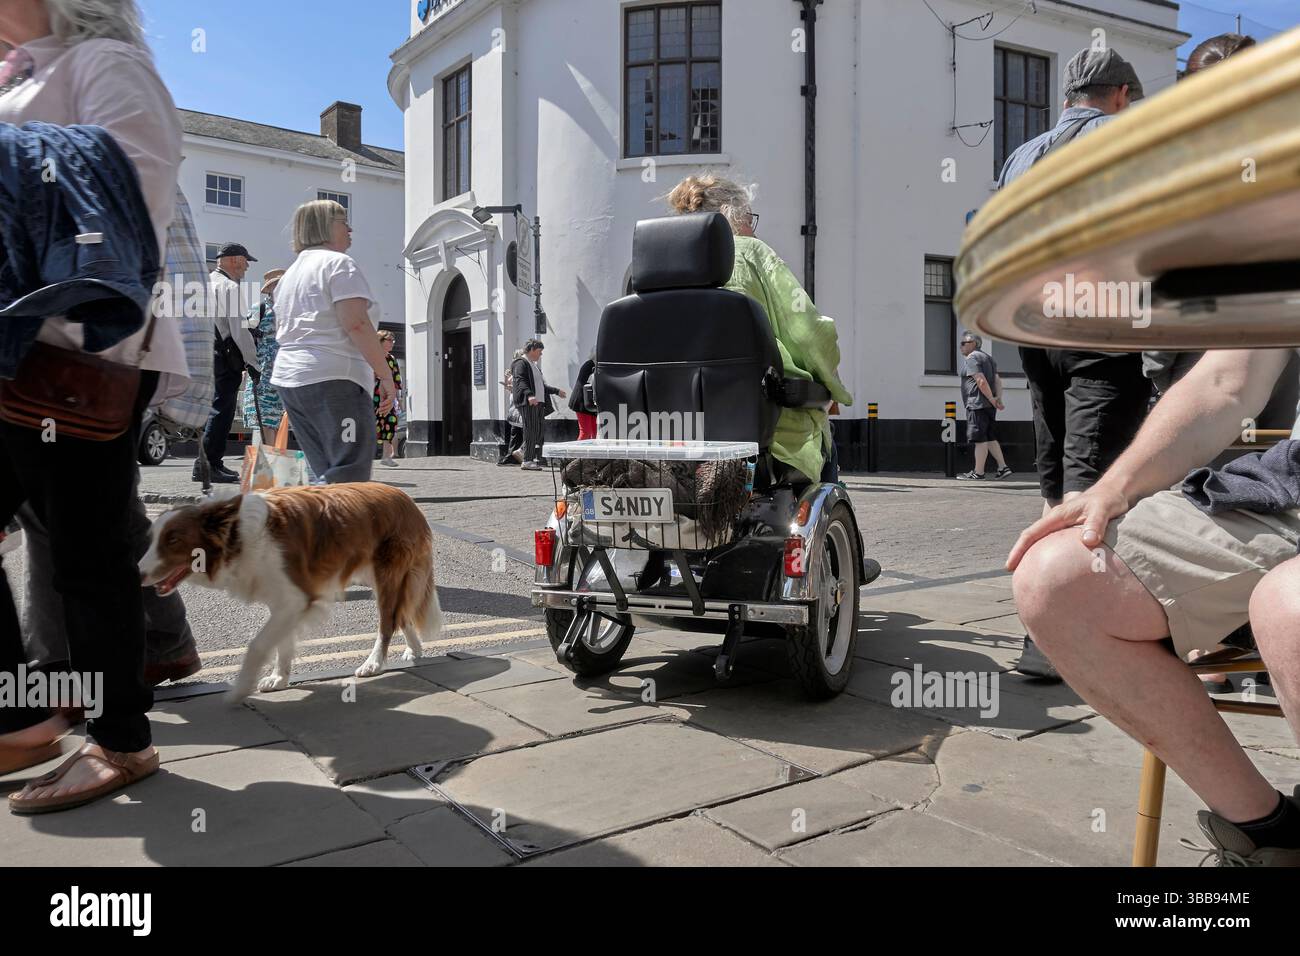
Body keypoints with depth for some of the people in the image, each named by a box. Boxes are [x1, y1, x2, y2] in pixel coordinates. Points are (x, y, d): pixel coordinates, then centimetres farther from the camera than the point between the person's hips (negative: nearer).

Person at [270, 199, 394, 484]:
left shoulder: (290, 273, 23)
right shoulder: (339, 263, -4)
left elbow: (281, 331, 27)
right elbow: (356, 323, -16)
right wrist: (386, 375, -15)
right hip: (333, 380, -9)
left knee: (325, 475, 12)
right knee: (350, 479, -12)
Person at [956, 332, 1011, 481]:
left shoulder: (971, 358, -8)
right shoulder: (988, 357, 22)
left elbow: (981, 381, -19)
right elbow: (997, 380, 13)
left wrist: (991, 399, -16)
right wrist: (998, 398, 3)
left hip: (977, 404, -10)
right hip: (989, 406, 10)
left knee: (980, 440, -7)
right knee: (990, 438, 14)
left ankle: (978, 473, -5)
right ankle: (1003, 467, 11)